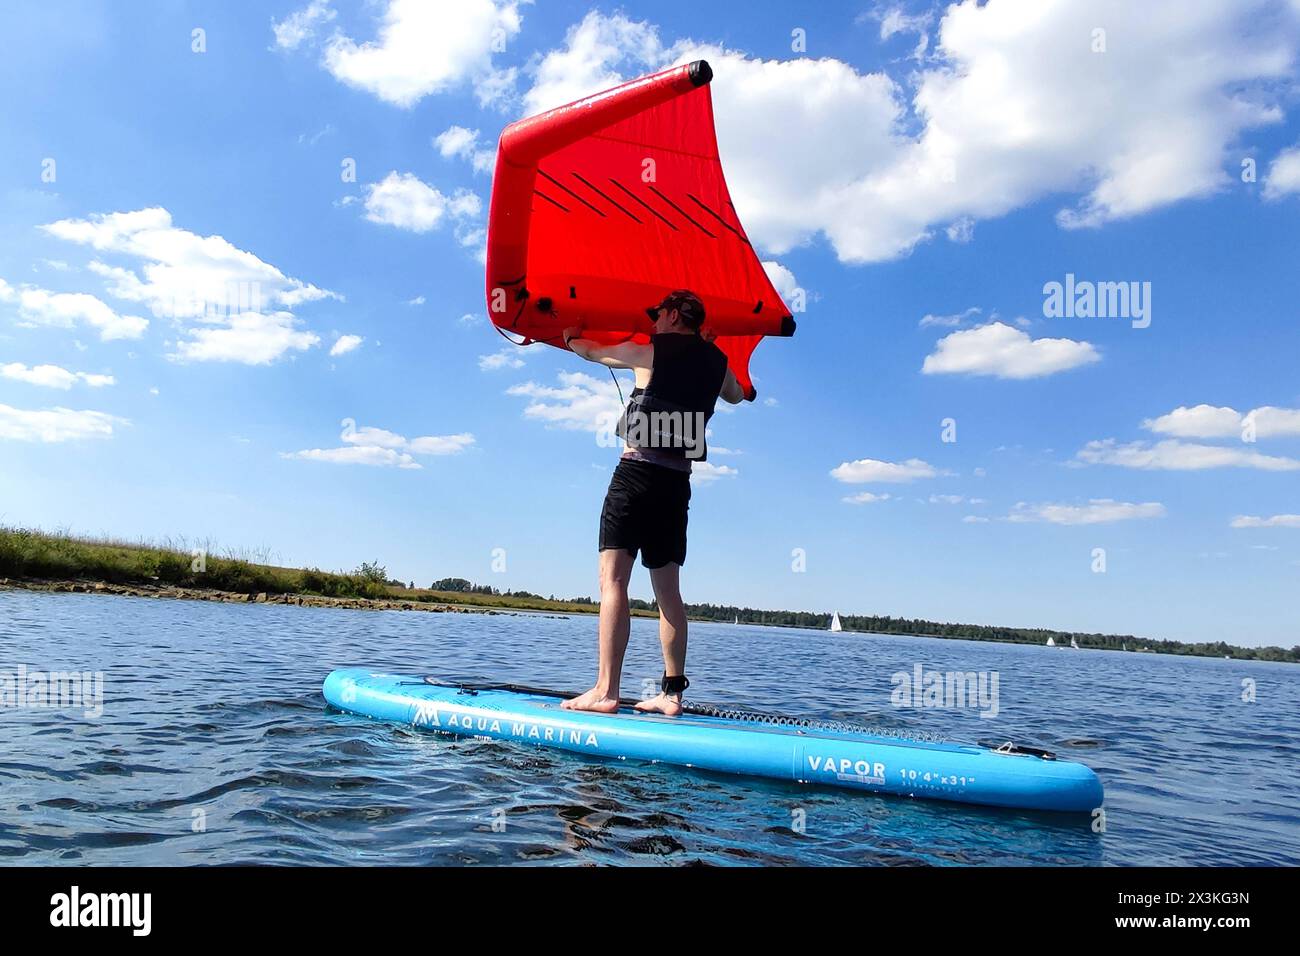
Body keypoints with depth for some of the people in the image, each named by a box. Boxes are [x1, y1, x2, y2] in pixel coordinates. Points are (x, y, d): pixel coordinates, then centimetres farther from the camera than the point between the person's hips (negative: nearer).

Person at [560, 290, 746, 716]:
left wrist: (571, 337, 39)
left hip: (637, 472, -6)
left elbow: (590, 351, 16)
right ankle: (672, 692, 9)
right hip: (678, 482, 6)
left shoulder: (649, 351, 1)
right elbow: (736, 396, 37)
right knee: (668, 589, 9)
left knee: (612, 580, -9)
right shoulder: (716, 361, 14)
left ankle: (605, 690, -15)